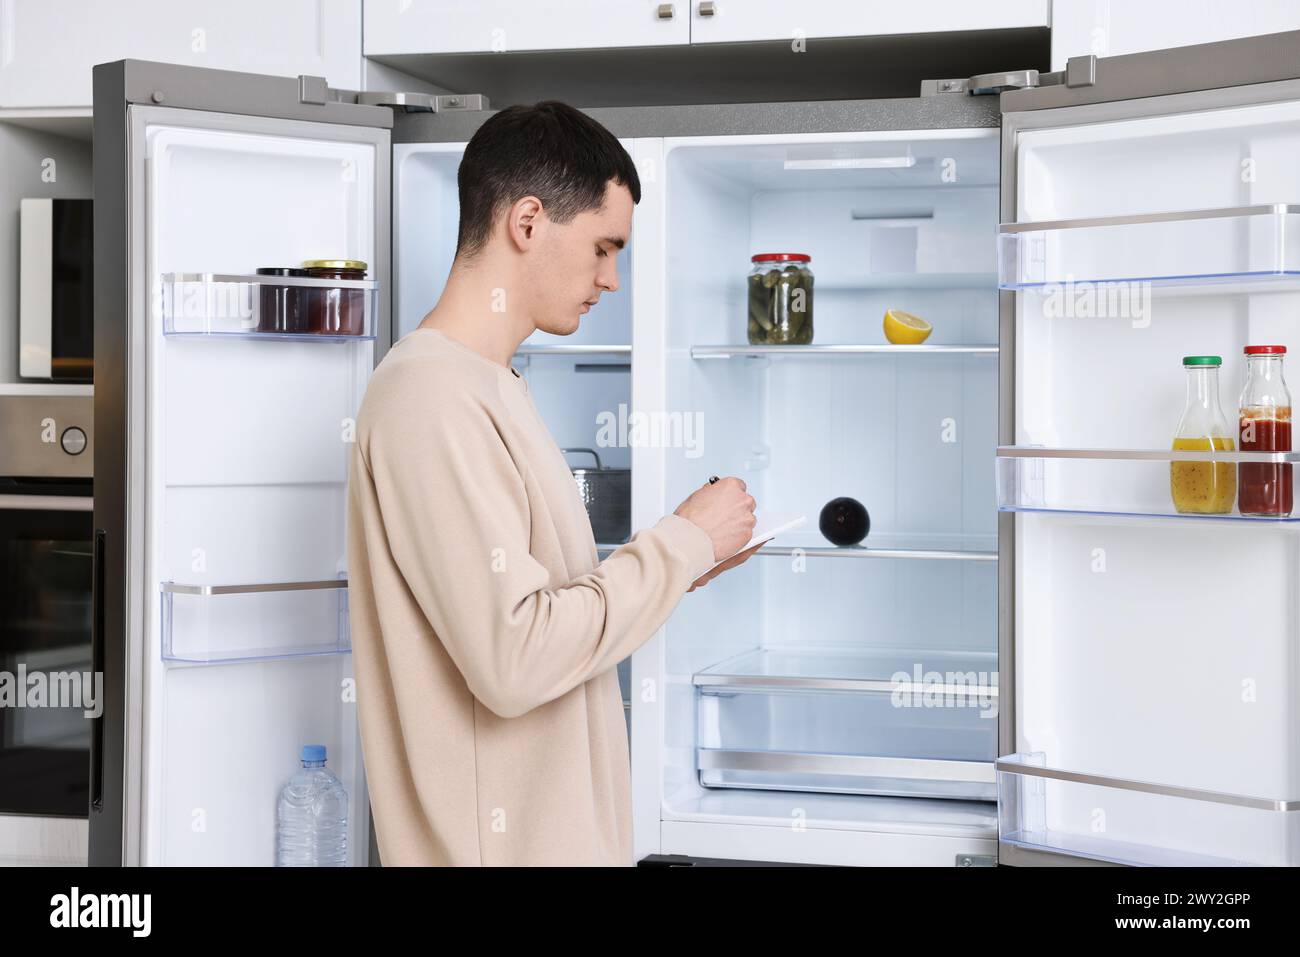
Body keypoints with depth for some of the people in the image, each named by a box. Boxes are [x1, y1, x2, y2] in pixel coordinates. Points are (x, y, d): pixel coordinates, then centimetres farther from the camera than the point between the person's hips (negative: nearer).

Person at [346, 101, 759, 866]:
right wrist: (680, 543, -17)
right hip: (499, 839, -10)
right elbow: (514, 658, -26)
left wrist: (682, 561, 3)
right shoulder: (433, 399, -20)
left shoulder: (491, 387, 12)